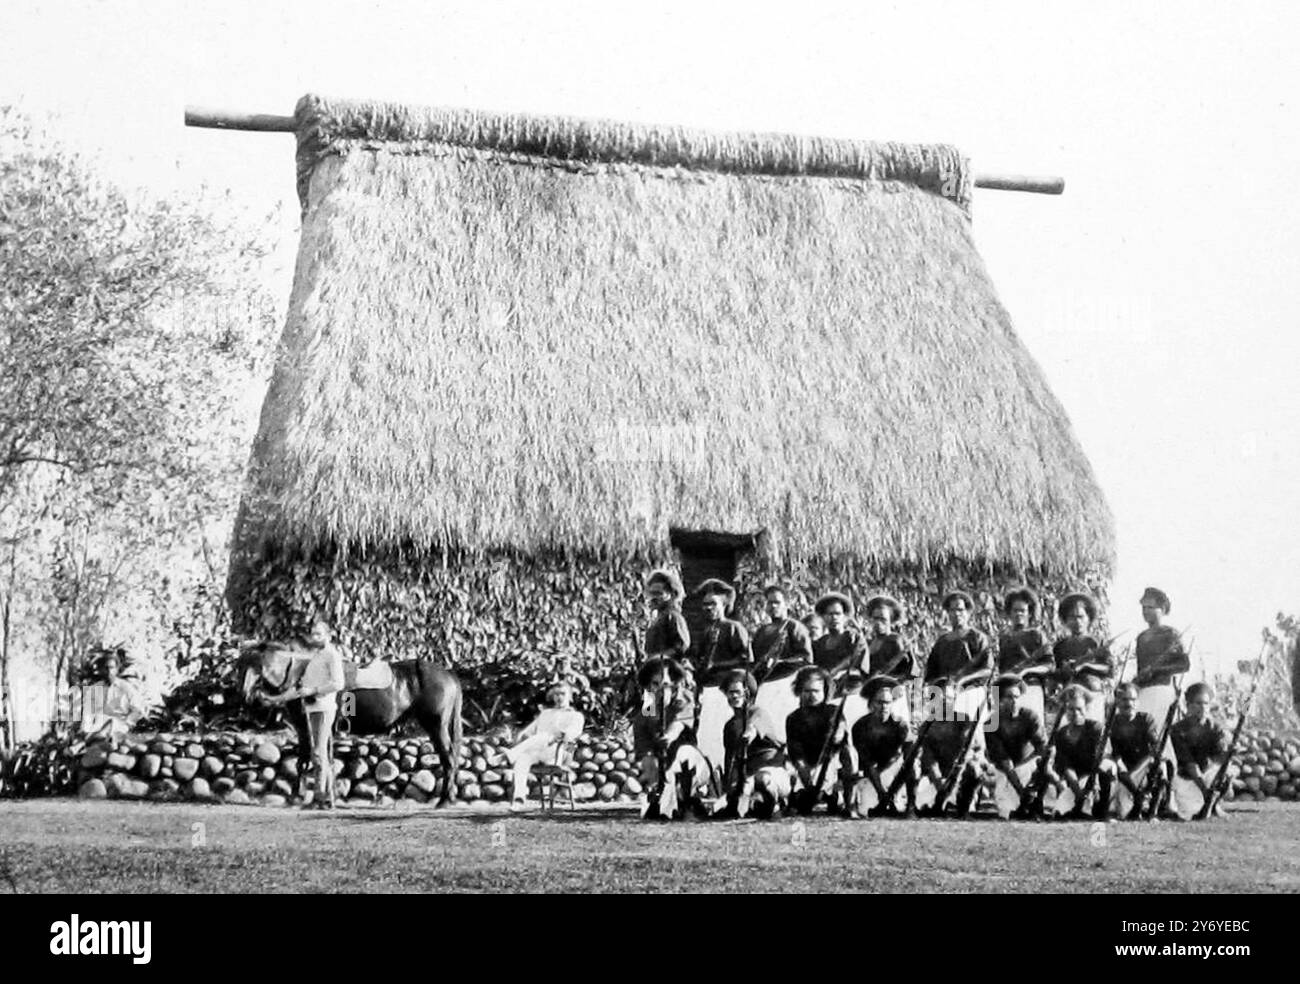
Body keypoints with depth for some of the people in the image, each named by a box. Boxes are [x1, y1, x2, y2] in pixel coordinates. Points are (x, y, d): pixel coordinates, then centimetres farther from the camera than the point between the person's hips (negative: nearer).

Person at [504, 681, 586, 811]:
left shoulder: (576, 716, 21)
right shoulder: (545, 714, 37)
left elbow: (574, 731, -1)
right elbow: (531, 729, 28)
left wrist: (561, 735, -23)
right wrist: (522, 735, 4)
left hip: (556, 753, -3)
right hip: (535, 750, 3)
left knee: (542, 737, -38)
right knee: (522, 757, -34)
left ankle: (511, 756, -56)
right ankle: (519, 795, -48)